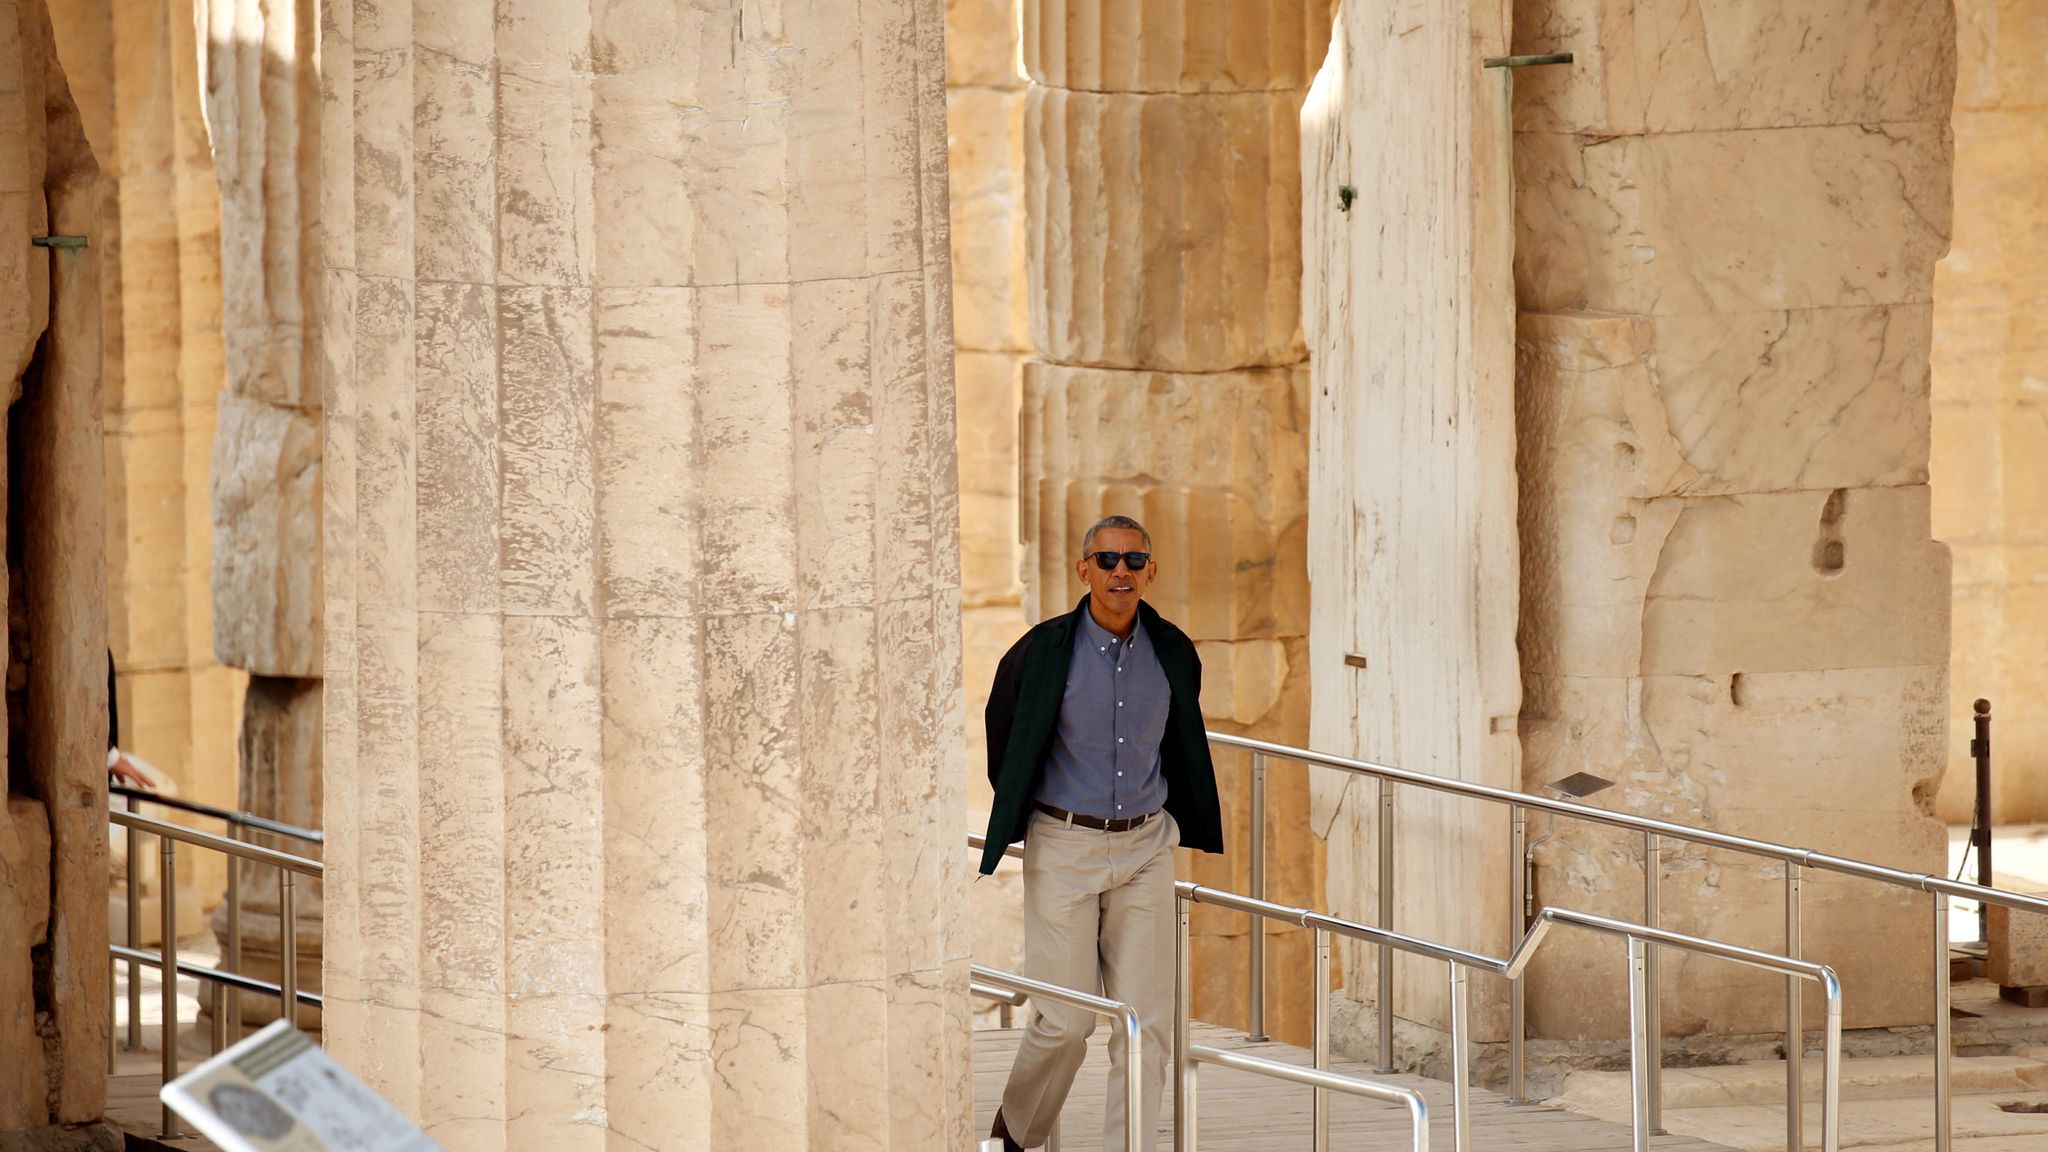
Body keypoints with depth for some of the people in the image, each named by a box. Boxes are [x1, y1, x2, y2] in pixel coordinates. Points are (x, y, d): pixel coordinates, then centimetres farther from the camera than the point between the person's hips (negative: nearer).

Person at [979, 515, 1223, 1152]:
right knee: (1066, 1019, -3)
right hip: (1063, 847, -3)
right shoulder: (1043, 651, -8)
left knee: (1146, 1022, -3)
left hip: (1145, 848, 3)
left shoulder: (1174, 655, 2)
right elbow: (1002, 736, 10)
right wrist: (1014, 820, 16)